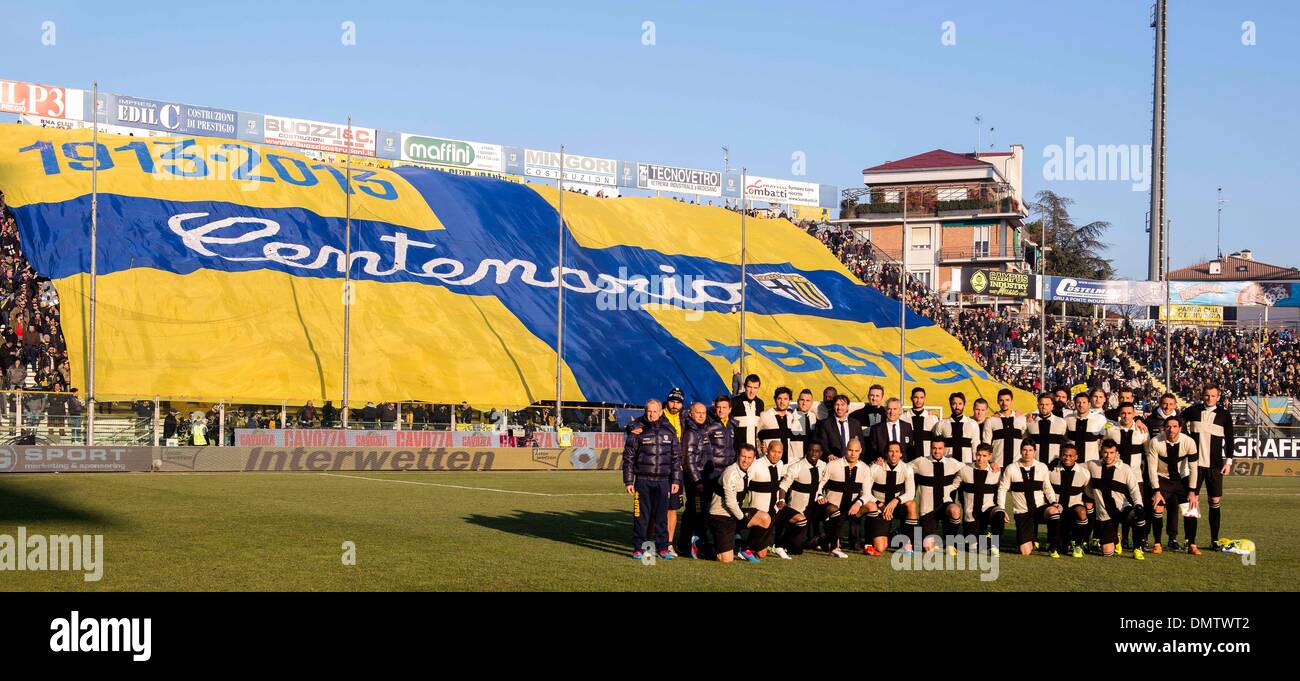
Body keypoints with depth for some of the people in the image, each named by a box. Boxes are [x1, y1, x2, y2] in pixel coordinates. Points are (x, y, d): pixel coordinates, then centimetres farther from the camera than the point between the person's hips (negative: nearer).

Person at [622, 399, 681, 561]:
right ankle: (638, 547, 6)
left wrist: (676, 480, 7)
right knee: (641, 516, -1)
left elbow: (676, 457, 12)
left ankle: (662, 547, 13)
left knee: (662, 516, 5)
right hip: (643, 480, -2)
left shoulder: (669, 431, 7)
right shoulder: (637, 430, -1)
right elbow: (628, 457, 2)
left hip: (663, 481, 2)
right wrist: (628, 481, -3)